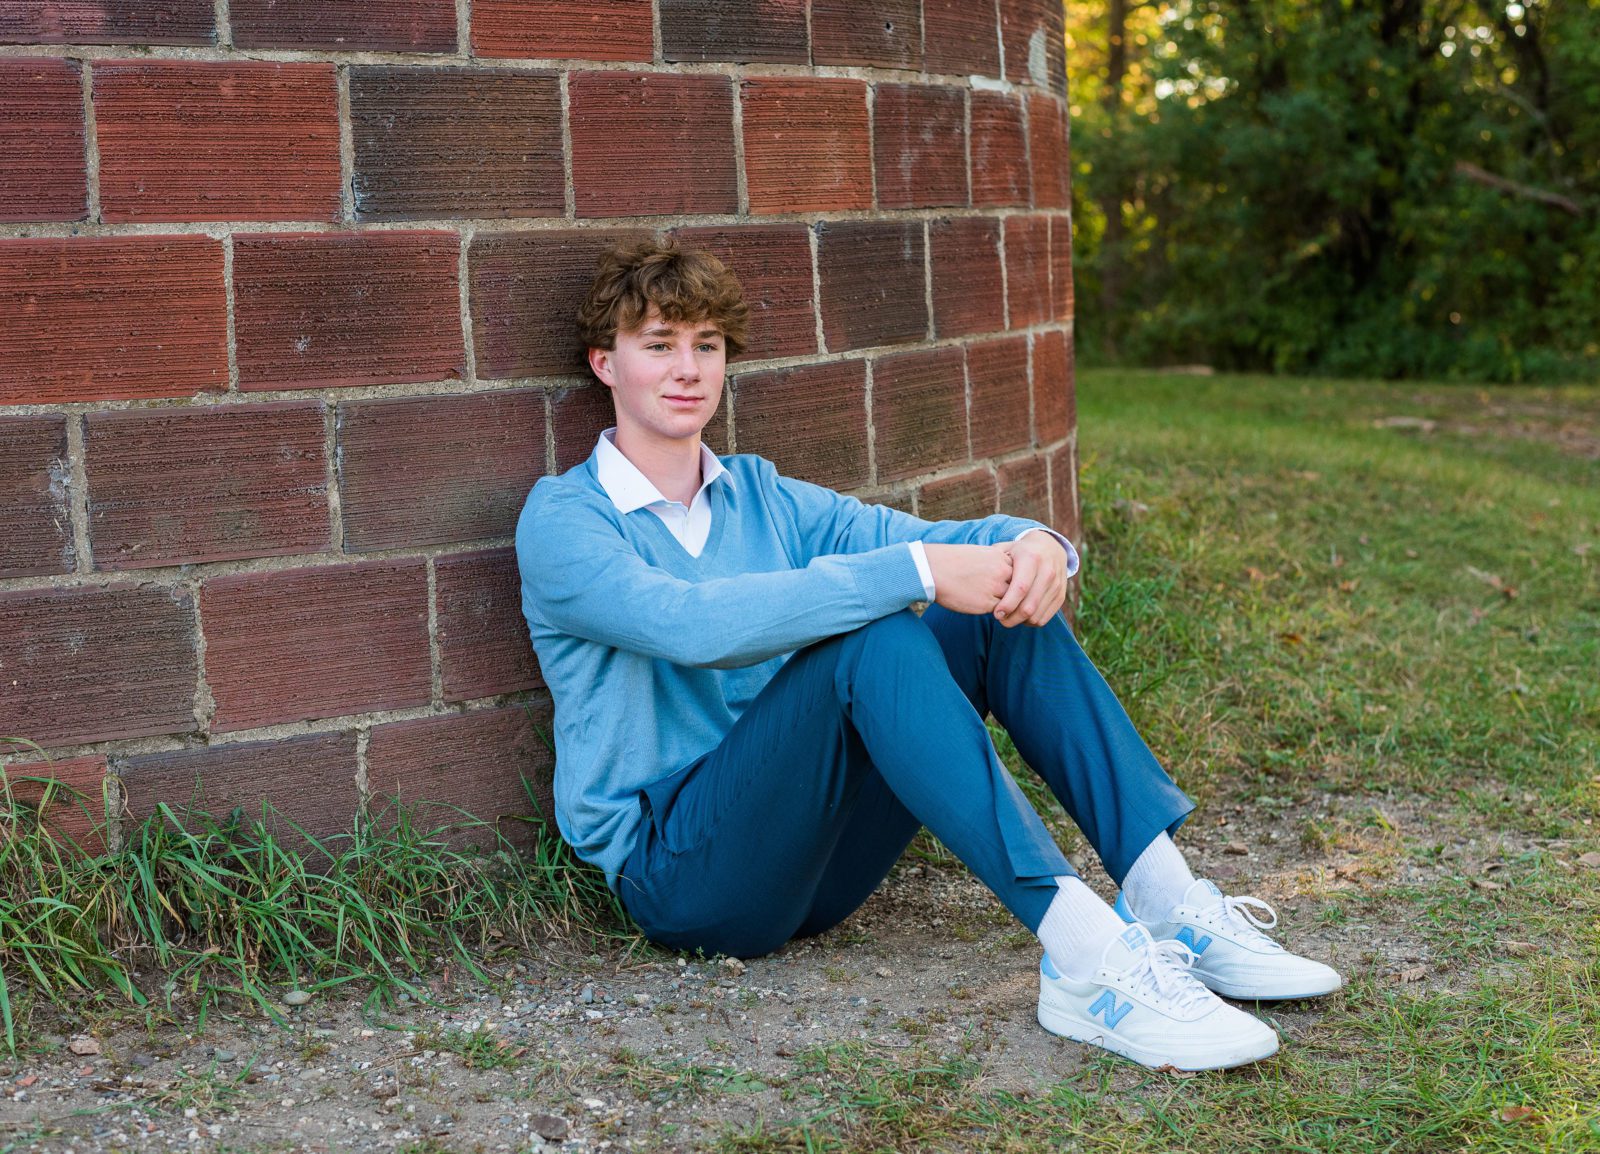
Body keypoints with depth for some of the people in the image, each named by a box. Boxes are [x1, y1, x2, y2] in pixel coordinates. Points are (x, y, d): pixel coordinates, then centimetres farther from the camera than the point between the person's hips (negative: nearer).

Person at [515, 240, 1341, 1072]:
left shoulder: (760, 496, 16)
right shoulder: (560, 521, -6)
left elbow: (933, 539, 4)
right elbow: (697, 625, -27)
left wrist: (1036, 544, -20)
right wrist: (919, 571, -30)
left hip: (815, 858, 7)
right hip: (676, 870, -6)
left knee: (1001, 603, -11)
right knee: (875, 643, -31)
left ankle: (1172, 908, -20)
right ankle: (1086, 958, -41)